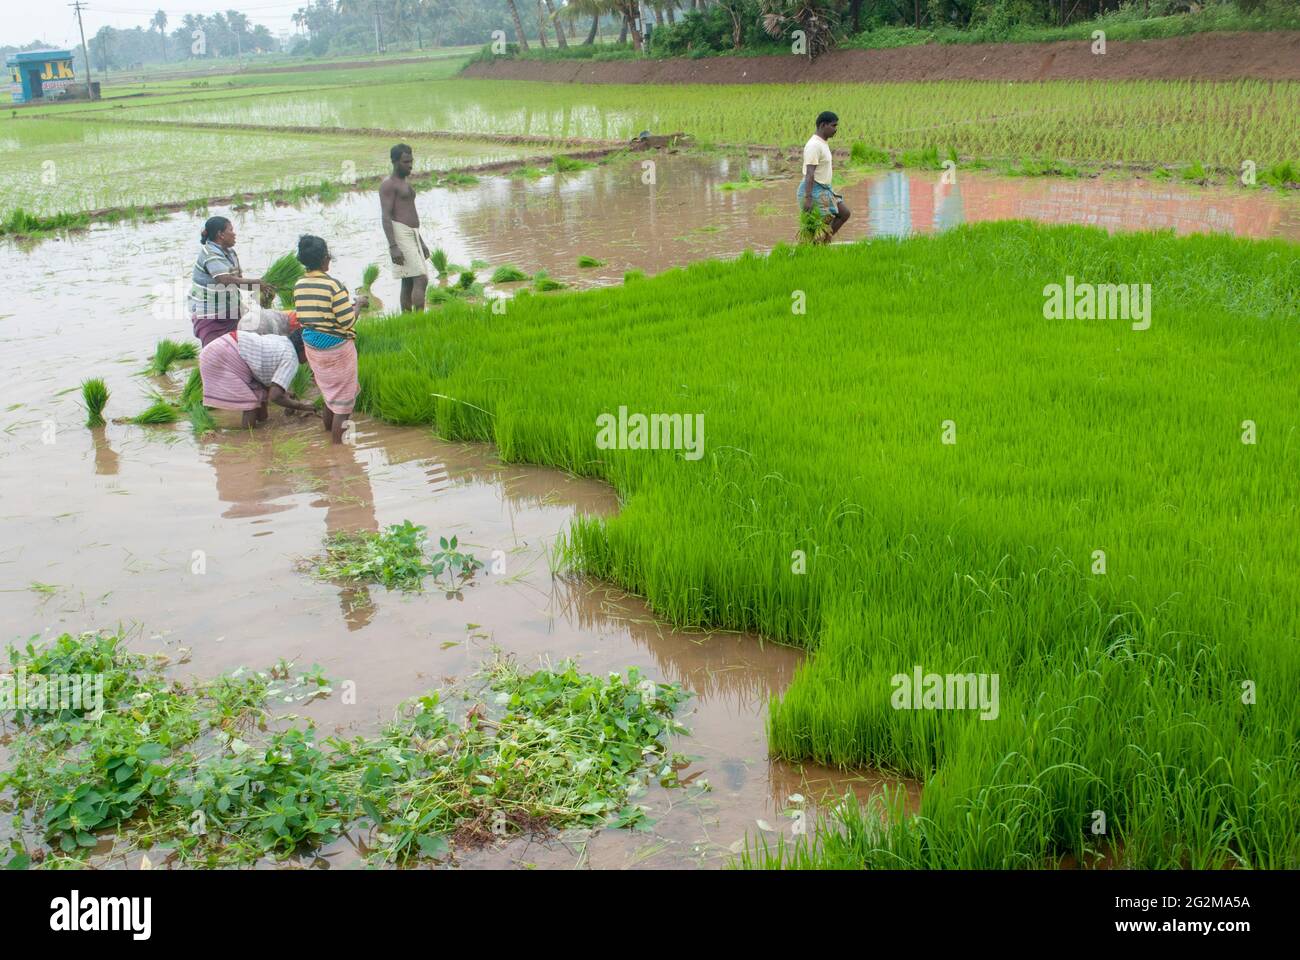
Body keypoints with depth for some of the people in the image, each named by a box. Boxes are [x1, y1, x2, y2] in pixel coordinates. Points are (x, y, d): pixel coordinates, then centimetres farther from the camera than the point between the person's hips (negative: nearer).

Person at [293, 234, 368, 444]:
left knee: (330, 389, 28)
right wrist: (358, 304, -3)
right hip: (336, 347, -6)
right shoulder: (332, 285, -23)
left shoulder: (299, 285, -2)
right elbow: (347, 322, -20)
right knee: (343, 398, 8)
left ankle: (329, 425, 43)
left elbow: (302, 317, 8)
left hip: (311, 346, 7)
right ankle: (338, 443, 12)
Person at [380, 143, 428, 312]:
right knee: (421, 280, -16)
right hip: (400, 236, -9)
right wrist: (393, 247, -25)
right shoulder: (388, 184, -9)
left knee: (409, 283, 8)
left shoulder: (405, 183, 20)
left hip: (412, 235, 9)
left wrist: (421, 242, 23)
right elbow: (385, 217, -17)